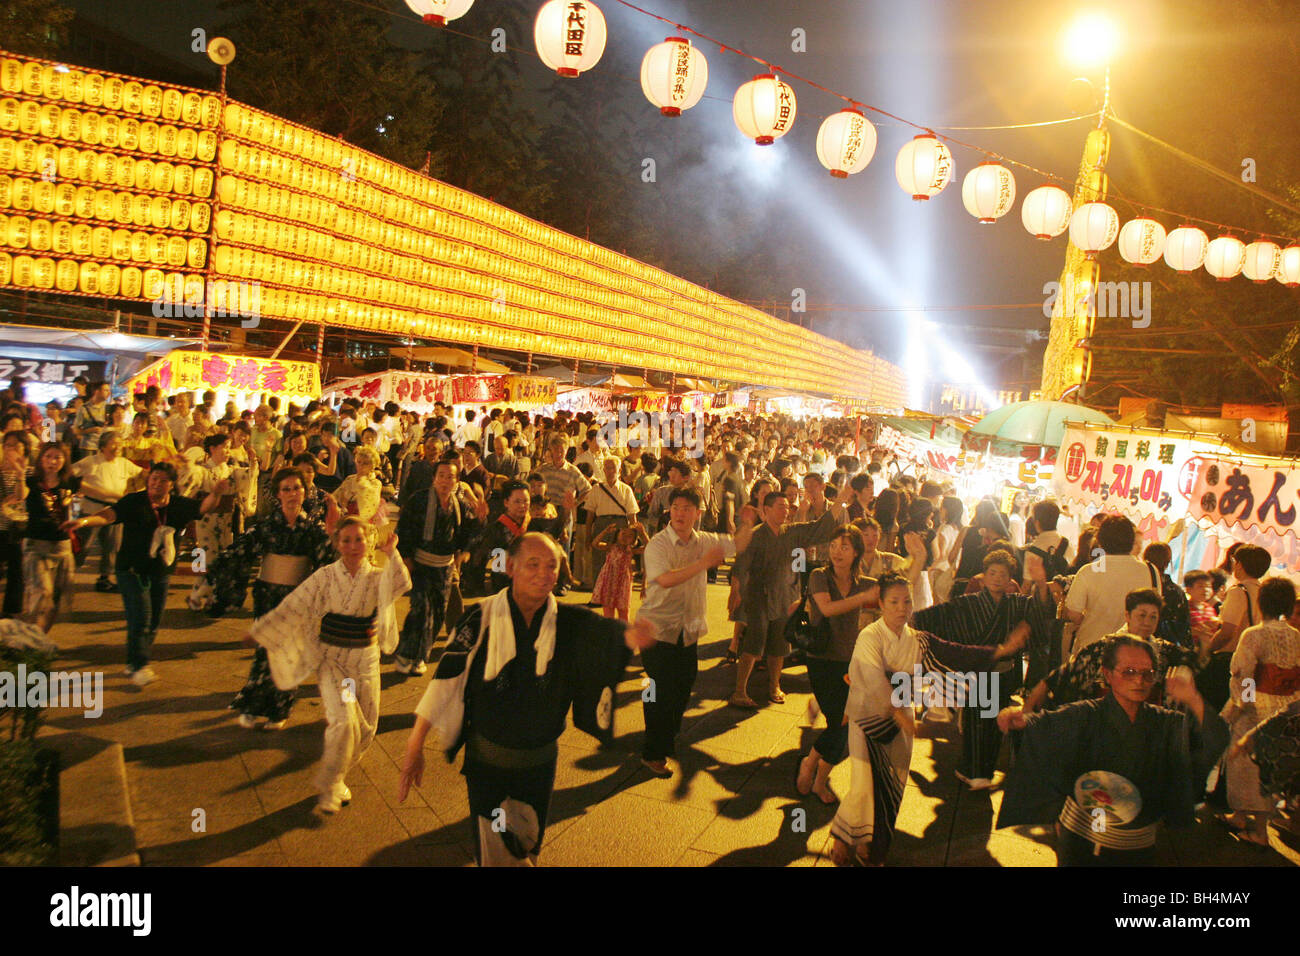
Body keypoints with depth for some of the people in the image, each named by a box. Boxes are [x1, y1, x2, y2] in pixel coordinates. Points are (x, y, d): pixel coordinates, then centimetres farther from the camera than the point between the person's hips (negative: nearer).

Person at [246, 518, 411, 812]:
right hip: (331, 660, -2)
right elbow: (293, 606, -1)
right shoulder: (326, 576, -5)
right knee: (344, 722, -17)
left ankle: (336, 778, 34)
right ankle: (328, 788, 3)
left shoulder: (377, 577, -4)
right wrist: (259, 631, 0)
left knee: (366, 728, 8)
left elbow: (401, 584, -26)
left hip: (366, 661, 2)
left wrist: (391, 554, -31)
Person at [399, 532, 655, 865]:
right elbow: (445, 679, -14)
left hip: (540, 761, 2)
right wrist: (415, 747, -14)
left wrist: (631, 635, -54)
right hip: (487, 759, -2)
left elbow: (603, 630, -30)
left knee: (529, 846, 21)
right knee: (492, 853, 10)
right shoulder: (483, 618, -16)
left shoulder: (568, 621, -11)